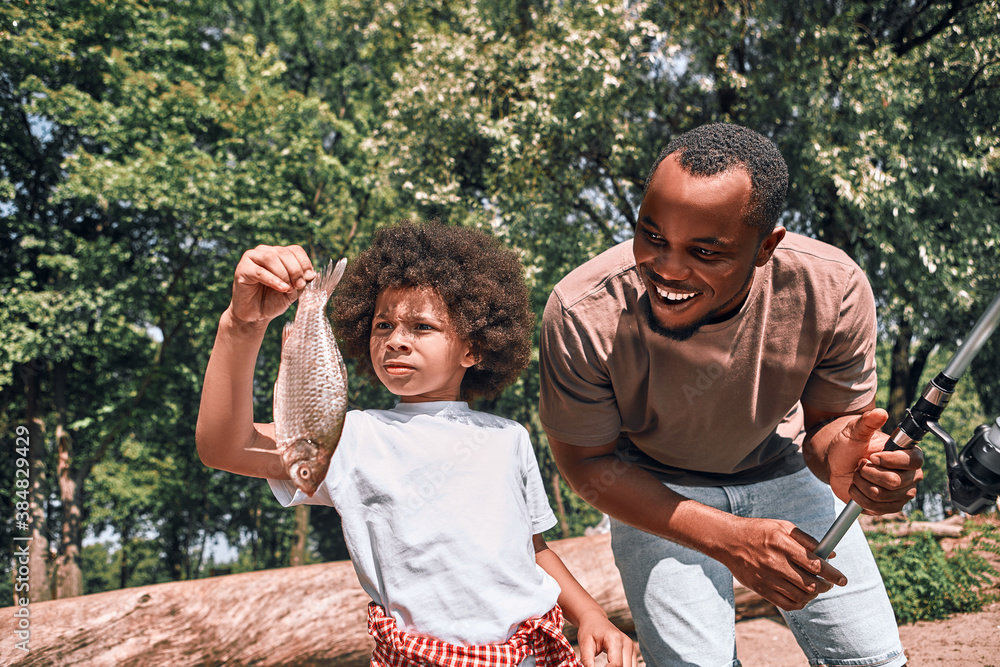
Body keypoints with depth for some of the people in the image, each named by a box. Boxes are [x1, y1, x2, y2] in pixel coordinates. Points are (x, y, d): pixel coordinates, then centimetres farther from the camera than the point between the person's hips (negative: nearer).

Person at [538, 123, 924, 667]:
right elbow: (587, 461, -21)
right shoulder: (581, 315, -34)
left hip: (782, 468, 2)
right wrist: (728, 539, -33)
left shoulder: (834, 290, -29)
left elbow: (827, 422, -14)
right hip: (653, 489, -2)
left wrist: (841, 457, -41)